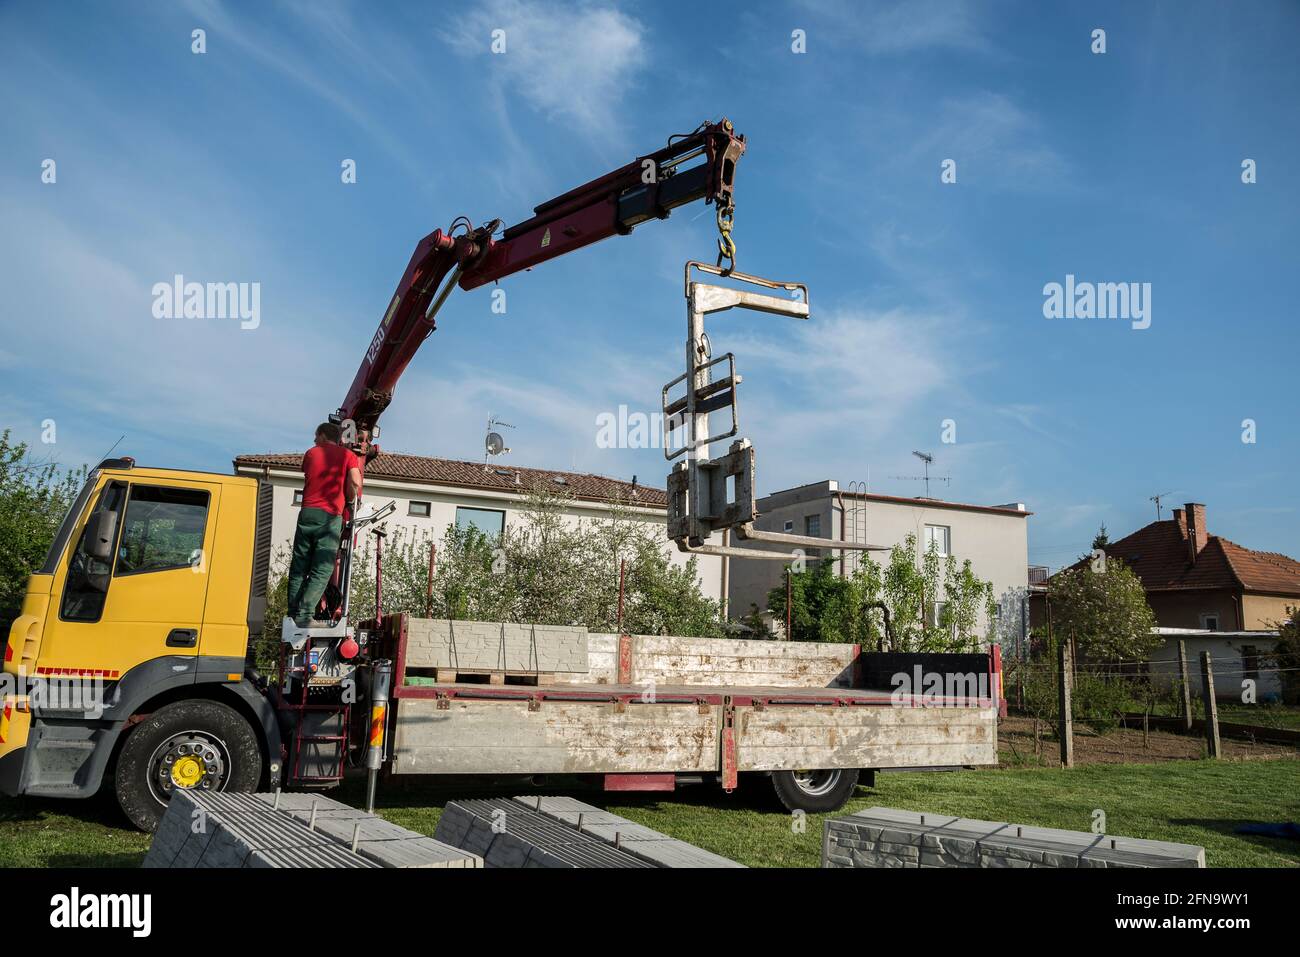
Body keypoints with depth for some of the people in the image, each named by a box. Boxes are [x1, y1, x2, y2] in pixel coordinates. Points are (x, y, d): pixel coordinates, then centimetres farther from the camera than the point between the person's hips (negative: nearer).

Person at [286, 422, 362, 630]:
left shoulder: (311, 453, 17)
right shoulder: (348, 455, 8)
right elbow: (355, 483, -6)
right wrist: (349, 501, 12)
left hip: (307, 512, 3)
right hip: (331, 516, -3)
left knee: (299, 568, 7)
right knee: (322, 570, -4)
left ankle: (293, 614, 2)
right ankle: (305, 614, -16)